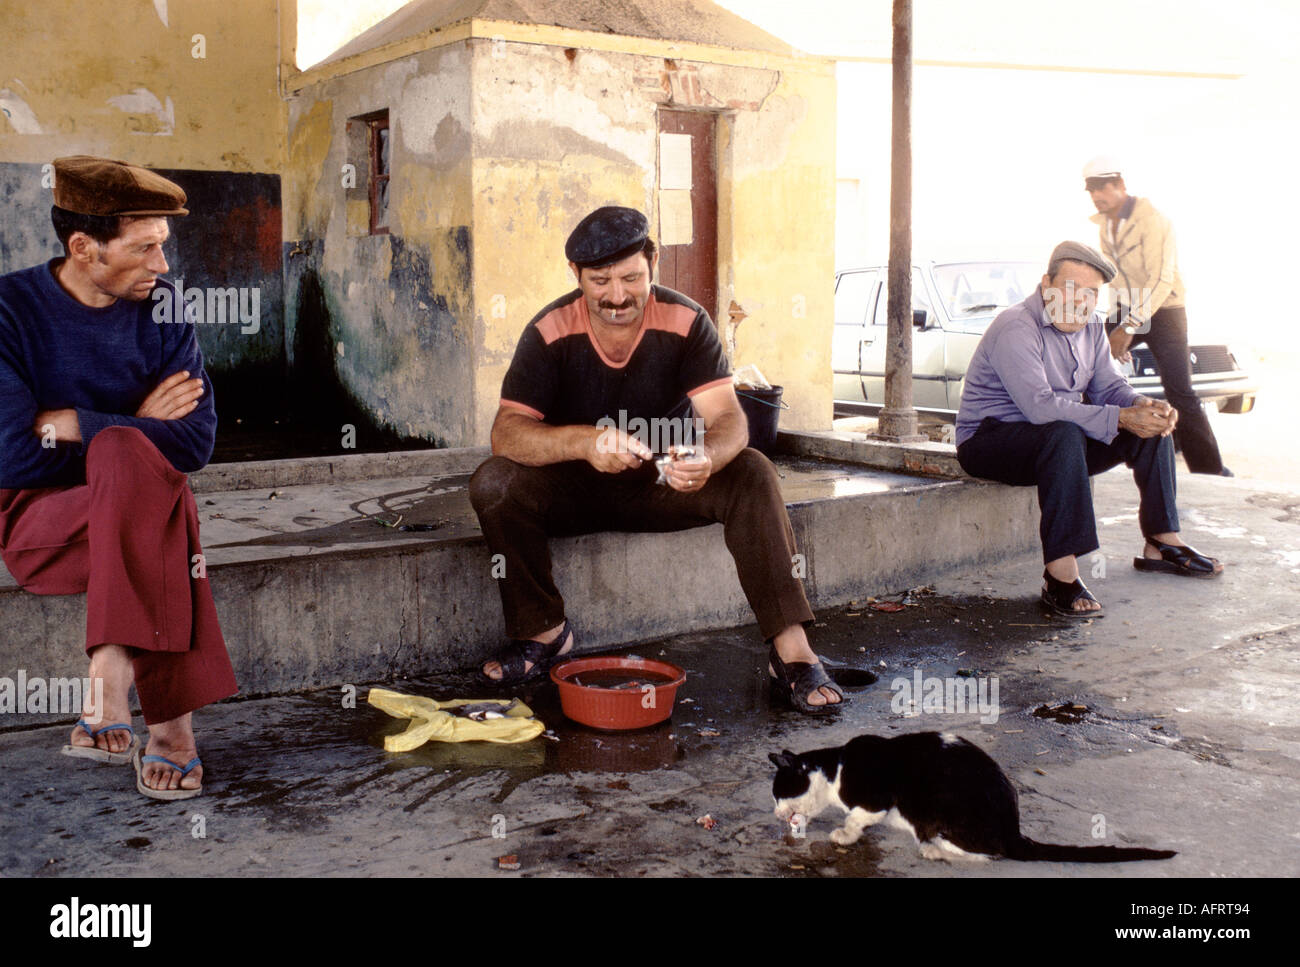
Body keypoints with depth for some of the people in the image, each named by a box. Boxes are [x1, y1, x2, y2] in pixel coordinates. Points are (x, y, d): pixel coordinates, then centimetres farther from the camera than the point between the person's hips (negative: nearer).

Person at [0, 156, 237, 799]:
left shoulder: (161, 309, 1)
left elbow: (195, 442, -7)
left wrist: (76, 426, -14)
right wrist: (136, 428, -10)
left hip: (136, 500, 3)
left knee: (124, 457, -33)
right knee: (159, 506, -34)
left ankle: (111, 677, -34)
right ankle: (169, 720, -35)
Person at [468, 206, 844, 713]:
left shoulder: (686, 322, -13)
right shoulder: (549, 332, -14)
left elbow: (728, 417, -22)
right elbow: (506, 433, -23)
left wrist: (709, 458, -47)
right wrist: (583, 441, -43)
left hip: (664, 484, 0)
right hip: (575, 490, 0)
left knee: (752, 475, -26)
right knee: (493, 484, -28)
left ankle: (791, 649, -26)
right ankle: (544, 631, -11)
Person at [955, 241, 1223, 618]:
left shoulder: (1090, 326, 6)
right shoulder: (1016, 329, -22)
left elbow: (1109, 387, 8)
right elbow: (1040, 407, -33)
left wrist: (1145, 405, -16)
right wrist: (1121, 418, -32)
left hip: (1058, 442, 9)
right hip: (989, 442, -9)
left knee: (1153, 424, 2)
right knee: (1063, 435, -39)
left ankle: (1161, 544, 8)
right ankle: (1061, 575, -40)